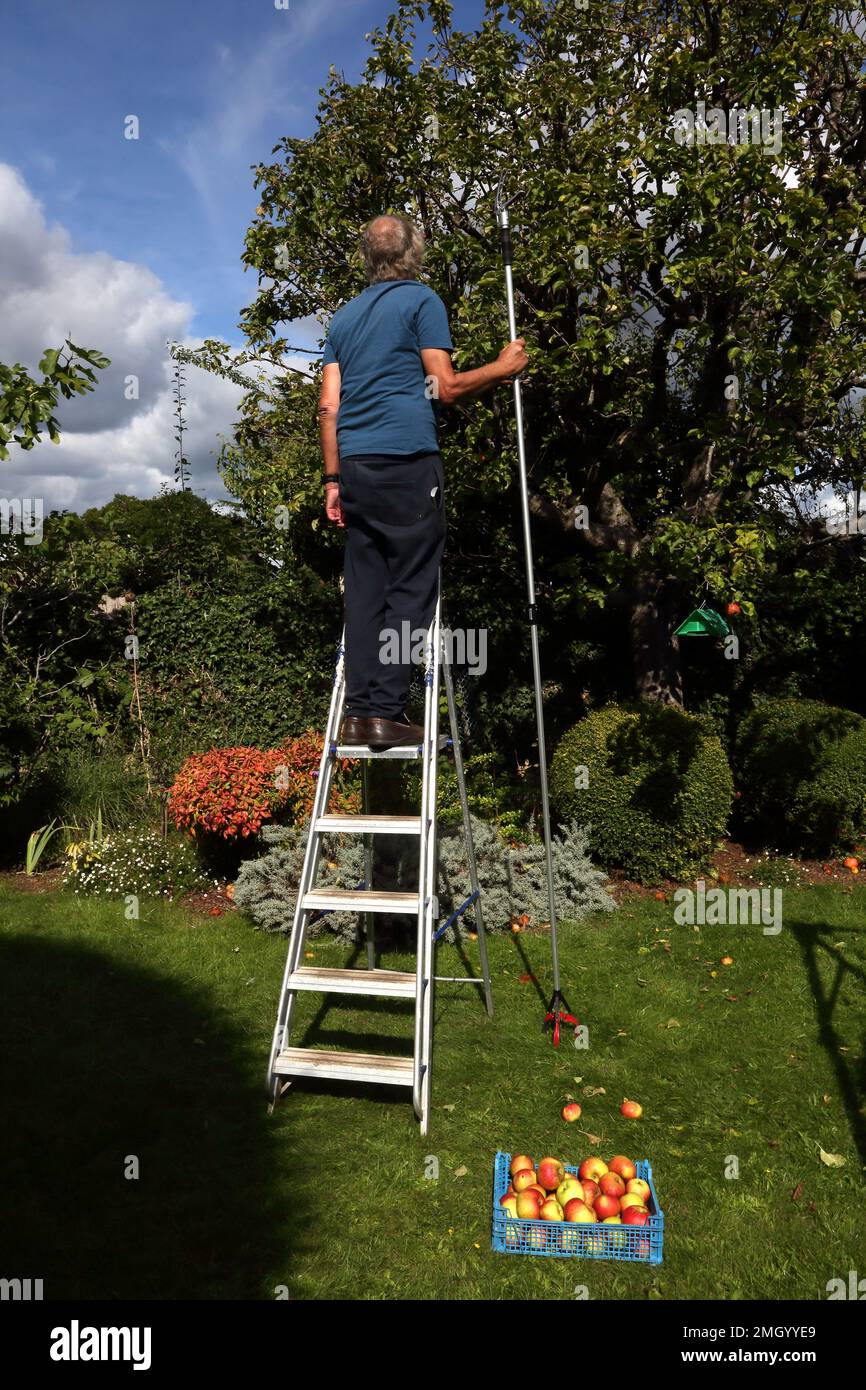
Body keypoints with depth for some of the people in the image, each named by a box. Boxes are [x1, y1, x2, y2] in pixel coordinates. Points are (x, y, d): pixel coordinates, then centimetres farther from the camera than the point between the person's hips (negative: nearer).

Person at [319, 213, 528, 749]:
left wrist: (334, 479, 16)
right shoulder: (422, 301, 4)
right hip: (408, 462, -6)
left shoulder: (345, 315, 21)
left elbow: (329, 406, 15)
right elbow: (445, 387, -3)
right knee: (410, 590, -4)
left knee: (364, 591, 5)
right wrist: (503, 367, 11)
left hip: (355, 465, 6)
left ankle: (360, 713, 4)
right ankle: (388, 711, -7)